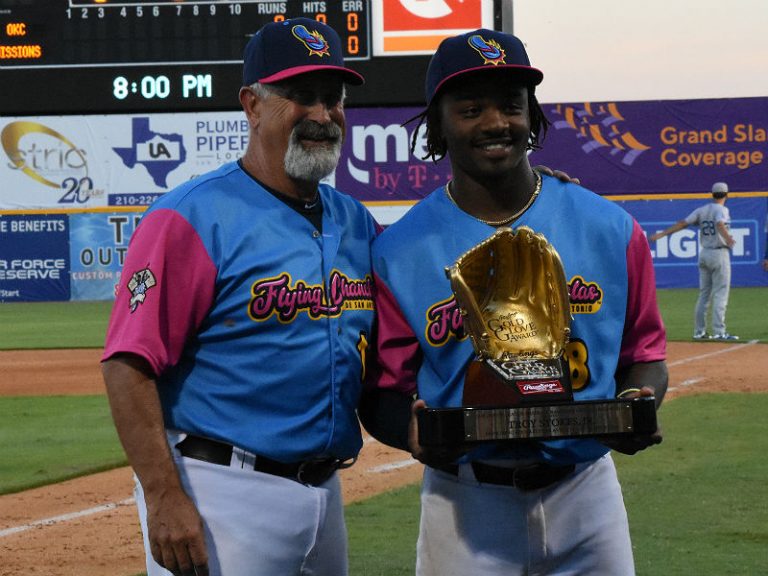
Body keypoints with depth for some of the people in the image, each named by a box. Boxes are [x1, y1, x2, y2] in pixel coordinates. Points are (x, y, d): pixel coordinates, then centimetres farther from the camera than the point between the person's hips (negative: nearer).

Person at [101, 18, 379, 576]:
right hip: (221, 497, -7)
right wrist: (165, 499, -23)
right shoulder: (194, 218, -11)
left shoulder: (357, 223, 11)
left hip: (323, 488, 7)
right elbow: (128, 364, -17)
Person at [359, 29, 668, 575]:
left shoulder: (610, 230, 2)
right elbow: (383, 387, 0)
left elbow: (644, 354, 10)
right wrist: (414, 431, -22)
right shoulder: (399, 251, -3)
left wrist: (638, 407, -12)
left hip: (587, 493, 2)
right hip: (466, 504, -2)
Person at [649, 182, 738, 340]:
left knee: (704, 294, 11)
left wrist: (662, 234, 2)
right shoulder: (722, 210, -8)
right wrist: (728, 238, -47)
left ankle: (699, 331, 10)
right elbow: (720, 225, -29)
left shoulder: (701, 210, 9)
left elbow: (682, 223, 2)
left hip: (704, 254, 7)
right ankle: (719, 331, -11)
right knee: (720, 293, -6)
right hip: (719, 254, -6)